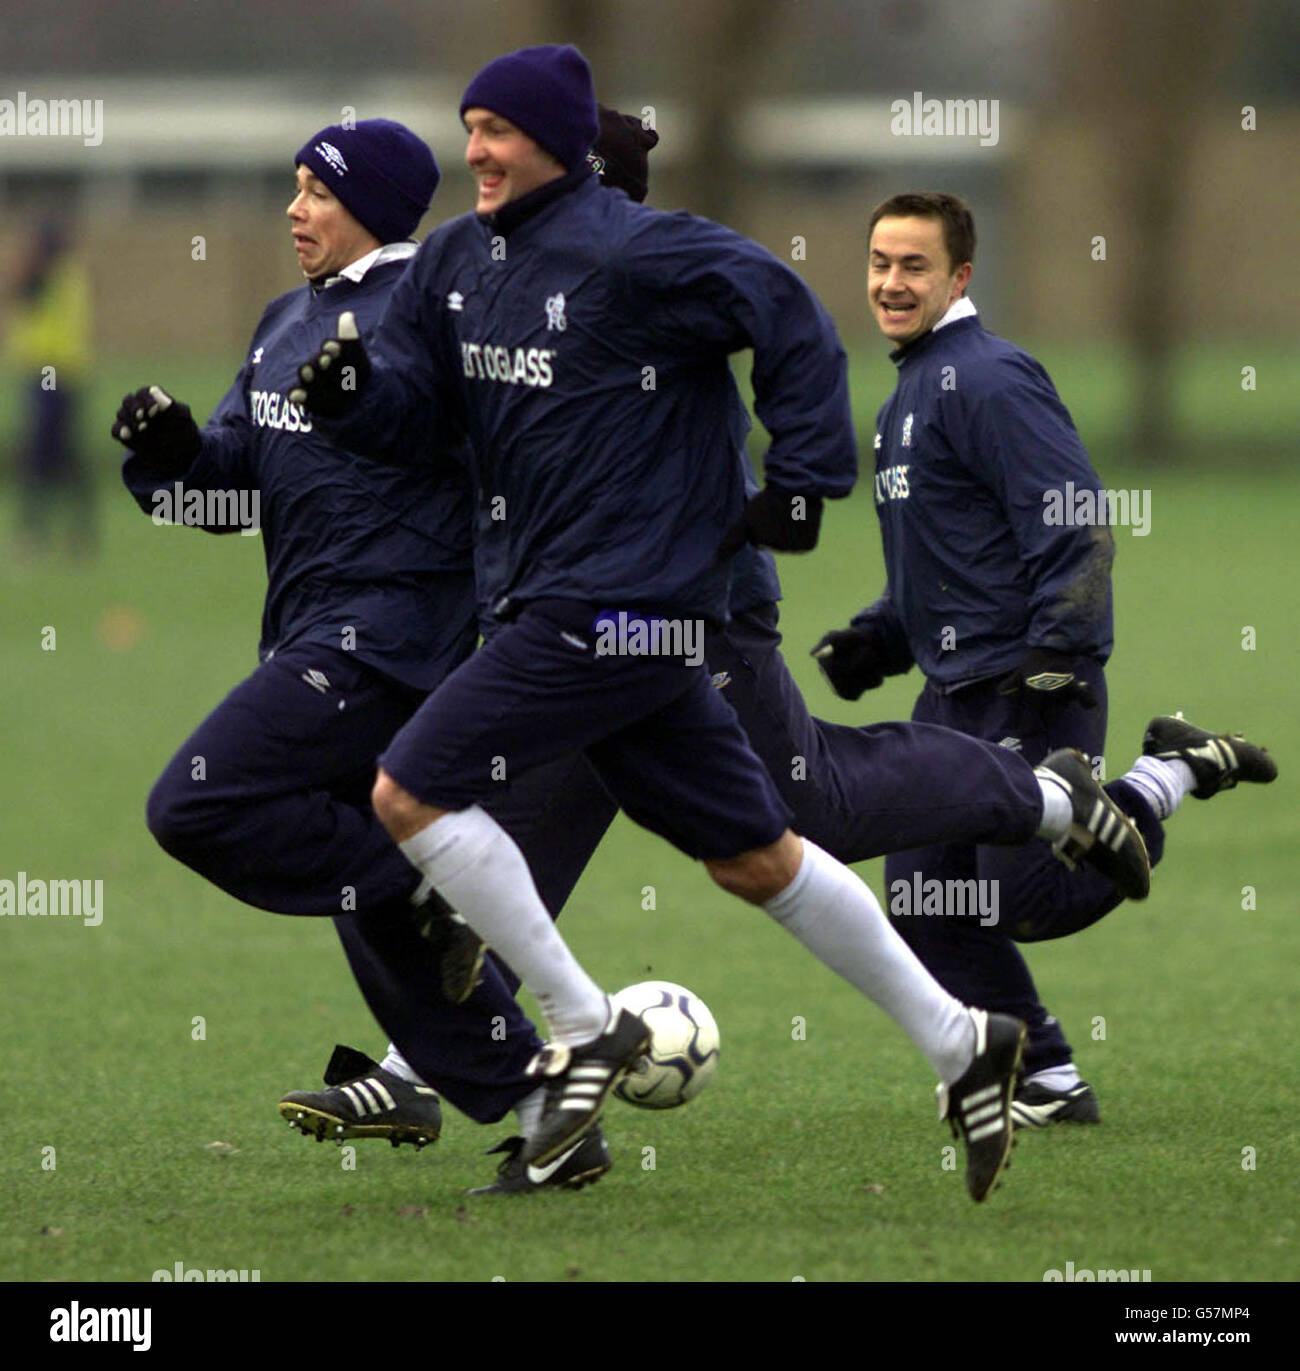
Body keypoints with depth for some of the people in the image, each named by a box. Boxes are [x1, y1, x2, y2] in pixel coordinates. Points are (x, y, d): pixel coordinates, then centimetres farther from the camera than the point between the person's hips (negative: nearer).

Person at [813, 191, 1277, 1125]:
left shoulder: (987, 380, -13)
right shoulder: (910, 395, 18)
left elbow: (1079, 523, -19)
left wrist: (1053, 654, -23)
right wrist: (875, 637, 14)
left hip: (1030, 696, -9)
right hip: (956, 696, 9)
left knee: (1026, 899, -12)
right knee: (925, 902, 4)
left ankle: (1173, 775, 7)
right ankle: (1048, 1083, 12)